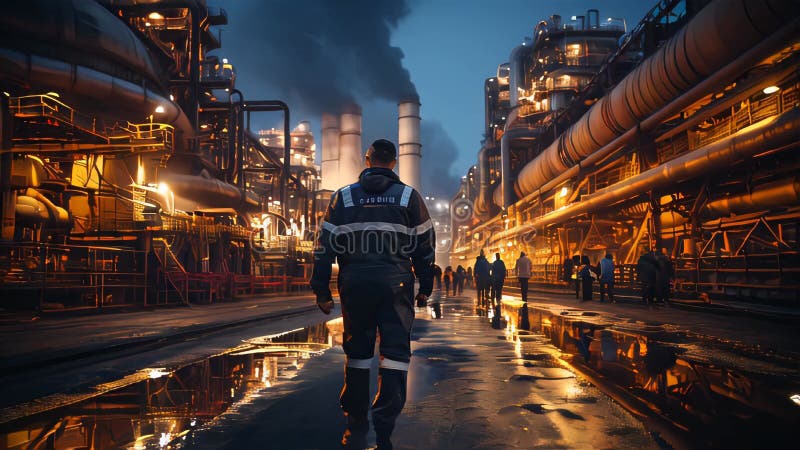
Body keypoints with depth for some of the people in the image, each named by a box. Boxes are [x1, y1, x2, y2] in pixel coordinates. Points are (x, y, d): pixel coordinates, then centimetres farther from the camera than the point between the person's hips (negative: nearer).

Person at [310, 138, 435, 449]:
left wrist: (321, 290, 8)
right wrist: (425, 286, 12)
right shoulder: (409, 196, 6)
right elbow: (425, 245, 5)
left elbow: (325, 246, 4)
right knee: (395, 352, 2)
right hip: (396, 284, -1)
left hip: (354, 284, 2)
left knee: (357, 353, 13)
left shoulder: (343, 196, 8)